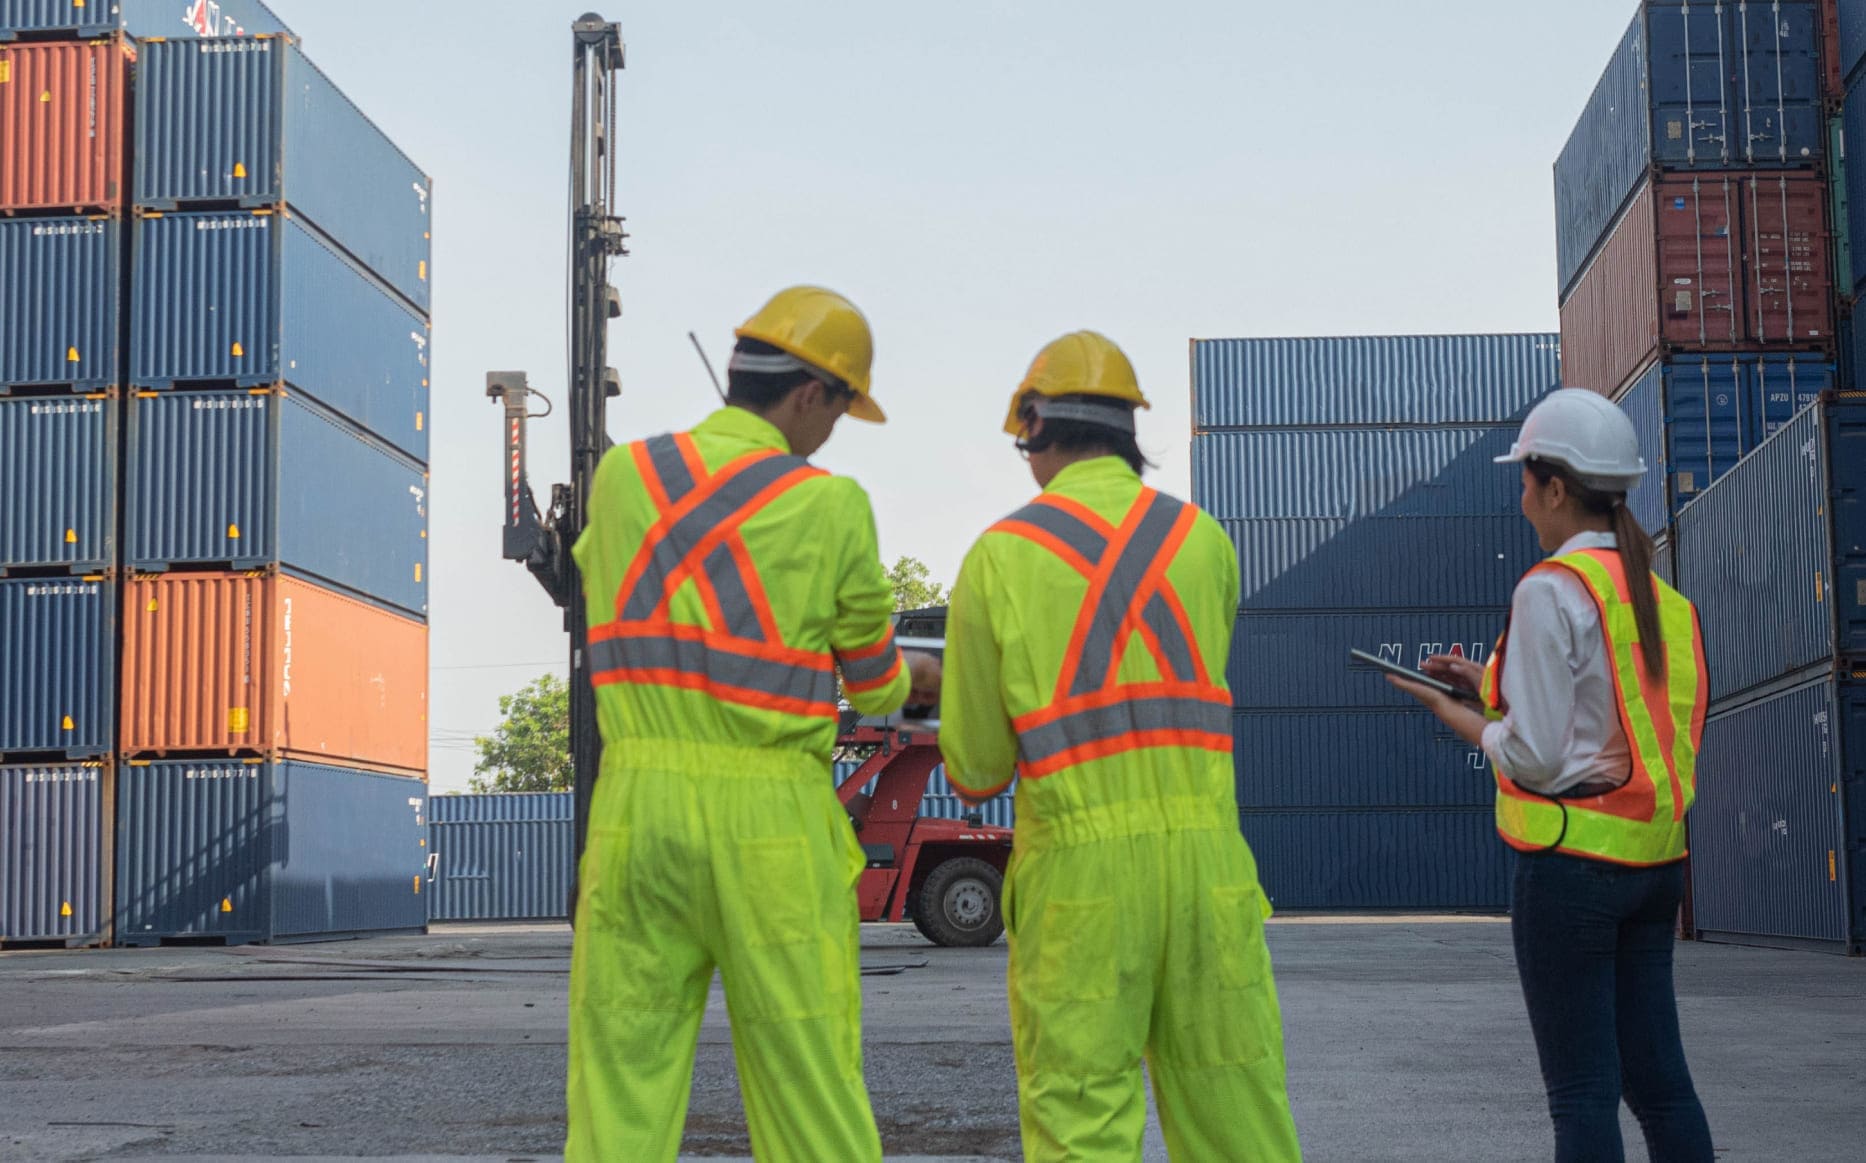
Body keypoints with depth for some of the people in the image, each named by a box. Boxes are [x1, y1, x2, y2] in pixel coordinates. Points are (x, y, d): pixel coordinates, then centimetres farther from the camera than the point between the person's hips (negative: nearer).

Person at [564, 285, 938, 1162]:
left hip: (636, 809, 3)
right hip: (769, 826, -3)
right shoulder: (829, 506, -6)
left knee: (621, 1092, 7)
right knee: (809, 1092, 5)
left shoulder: (619, 477, 6)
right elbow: (874, 682, 6)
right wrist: (909, 677, 32)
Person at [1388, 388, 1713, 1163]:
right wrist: (1490, 686, 18)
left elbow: (1535, 759, -14)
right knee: (1657, 1077, 11)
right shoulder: (1661, 597, 12)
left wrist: (1447, 710, 2)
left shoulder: (1553, 590, -12)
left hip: (1572, 861, -7)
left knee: (1581, 1091, -2)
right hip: (1656, 860, 8)